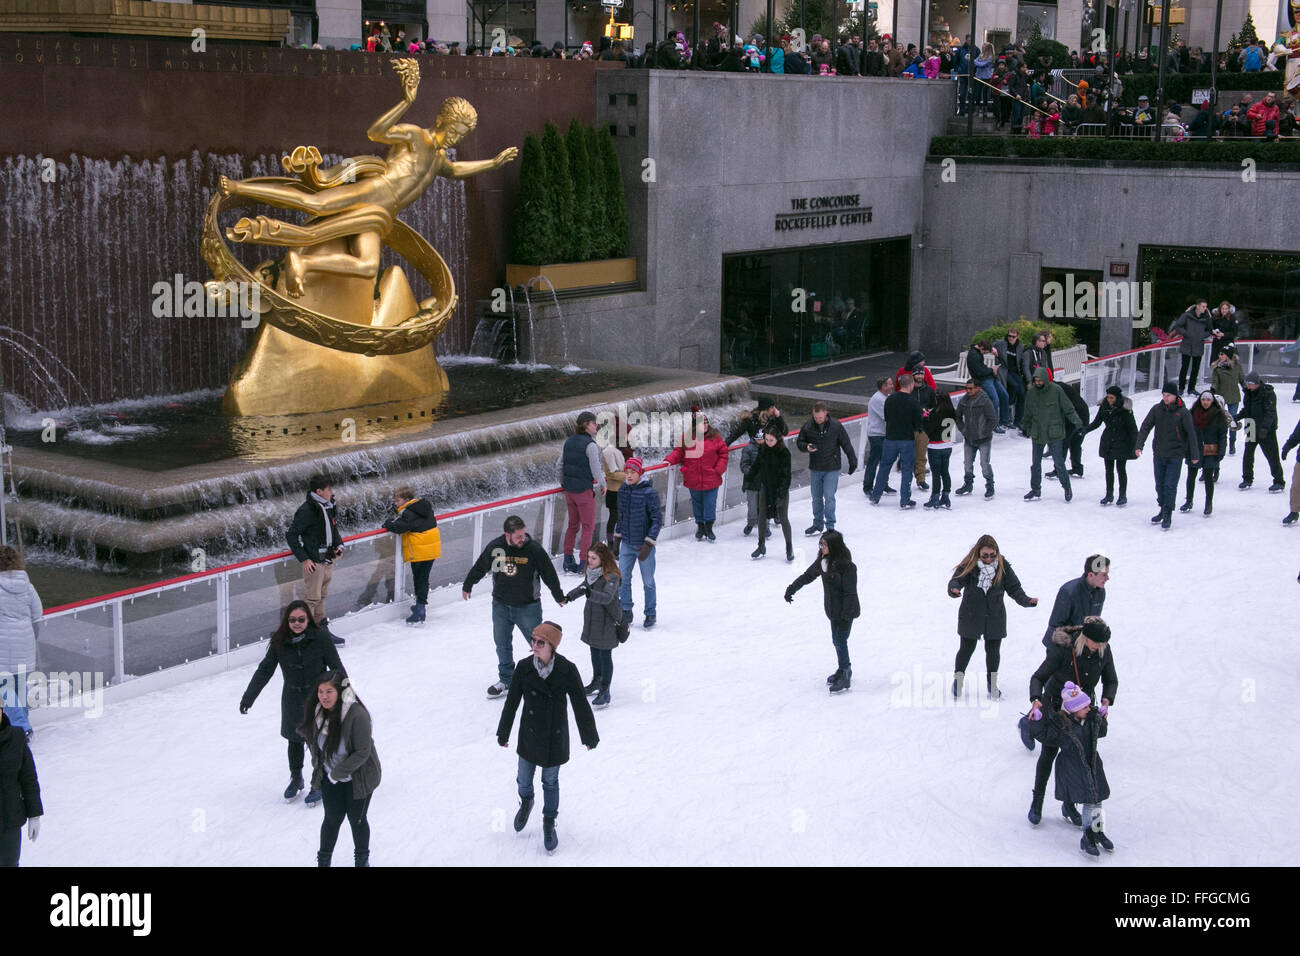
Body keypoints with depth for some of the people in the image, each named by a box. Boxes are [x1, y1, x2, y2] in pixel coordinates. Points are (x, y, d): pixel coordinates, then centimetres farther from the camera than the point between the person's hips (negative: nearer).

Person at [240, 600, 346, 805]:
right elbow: (264, 670, 0)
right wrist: (248, 697, 0)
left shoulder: (320, 640, -15)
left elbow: (337, 668, -9)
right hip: (293, 700, 3)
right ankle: (296, 779, 39)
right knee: (295, 740, 17)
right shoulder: (279, 643, -7)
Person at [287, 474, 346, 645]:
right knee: (313, 598, -6)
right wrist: (304, 559, -16)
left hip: (328, 560, 8)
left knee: (322, 596, 16)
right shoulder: (306, 510, -17)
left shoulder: (328, 506, 8)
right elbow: (291, 535, -14)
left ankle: (321, 629, 24)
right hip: (313, 562, -8)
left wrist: (338, 544, 10)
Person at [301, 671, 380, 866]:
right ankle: (324, 860, 32)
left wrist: (338, 773, -21)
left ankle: (362, 859, 37)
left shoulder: (357, 715, -32)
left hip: (358, 778, -4)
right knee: (332, 819, 13)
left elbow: (362, 753, -26)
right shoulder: (318, 712, -12)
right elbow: (315, 743, 7)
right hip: (330, 779, 4)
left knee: (357, 819, 13)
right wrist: (319, 768, 5)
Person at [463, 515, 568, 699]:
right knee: (502, 644, 12)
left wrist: (559, 596, 7)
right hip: (501, 605, 3)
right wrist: (467, 586, 21)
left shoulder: (534, 549, -16)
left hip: (528, 606, -3)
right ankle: (506, 679, 28)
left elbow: (549, 574, -3)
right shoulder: (494, 547, -9)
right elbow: (479, 568, 8)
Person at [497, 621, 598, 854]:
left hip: (555, 737, -2)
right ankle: (526, 802, 50)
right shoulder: (523, 667, -13)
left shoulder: (567, 670, -17)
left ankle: (549, 823, 33)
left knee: (550, 782, 12)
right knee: (524, 778, 16)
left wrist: (589, 736, -1)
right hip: (529, 735, 2)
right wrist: (503, 733, 6)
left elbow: (580, 704, -7)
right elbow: (512, 702, -2)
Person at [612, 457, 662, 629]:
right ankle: (626, 612, 18)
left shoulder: (649, 493, -15)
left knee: (648, 581, 7)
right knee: (623, 579, 4)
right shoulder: (622, 490, 2)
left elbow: (657, 519, -13)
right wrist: (617, 536, 15)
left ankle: (651, 614, 22)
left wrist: (649, 544, -18)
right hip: (627, 544, 5)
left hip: (644, 544, -5)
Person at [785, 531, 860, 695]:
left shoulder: (846, 566, -23)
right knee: (836, 640, 16)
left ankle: (845, 677, 6)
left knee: (840, 641, -4)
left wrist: (845, 615, -23)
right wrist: (791, 589, 16)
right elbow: (807, 576, 13)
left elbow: (850, 593, -22)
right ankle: (844, 669, 33)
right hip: (833, 610, 8)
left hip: (846, 610, -8)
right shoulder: (822, 562, -1)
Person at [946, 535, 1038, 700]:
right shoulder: (969, 565, -11)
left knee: (993, 650, 7)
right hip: (971, 615, -2)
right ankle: (958, 679, 26)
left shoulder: (1003, 566, -4)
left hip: (995, 616, 2)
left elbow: (1014, 588, 0)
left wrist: (1026, 600, -16)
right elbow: (956, 579, -20)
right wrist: (954, 589, -43)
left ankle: (992, 684, 25)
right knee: (967, 648, 4)